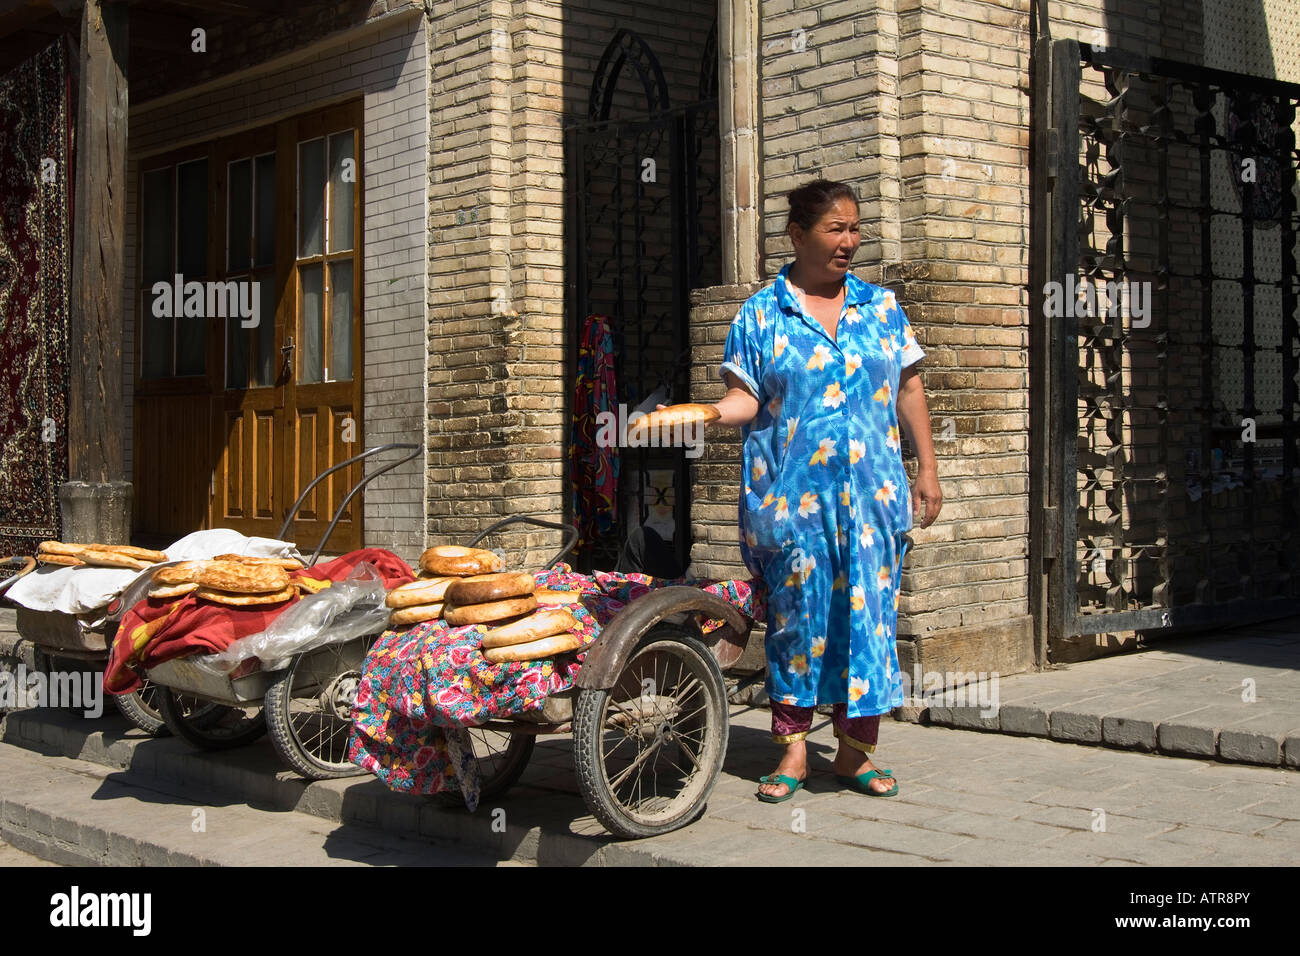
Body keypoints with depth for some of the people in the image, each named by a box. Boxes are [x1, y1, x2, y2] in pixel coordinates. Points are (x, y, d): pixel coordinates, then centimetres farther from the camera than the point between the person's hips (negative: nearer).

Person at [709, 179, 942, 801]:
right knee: (795, 614, 2)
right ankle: (793, 749, 12)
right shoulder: (760, 315, 2)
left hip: (871, 493, 2)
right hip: (791, 494, -2)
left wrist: (927, 469, 9)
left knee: (865, 614, 2)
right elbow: (745, 399, -3)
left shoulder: (881, 307, 10)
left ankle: (856, 751, 12)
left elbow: (908, 391, 13)